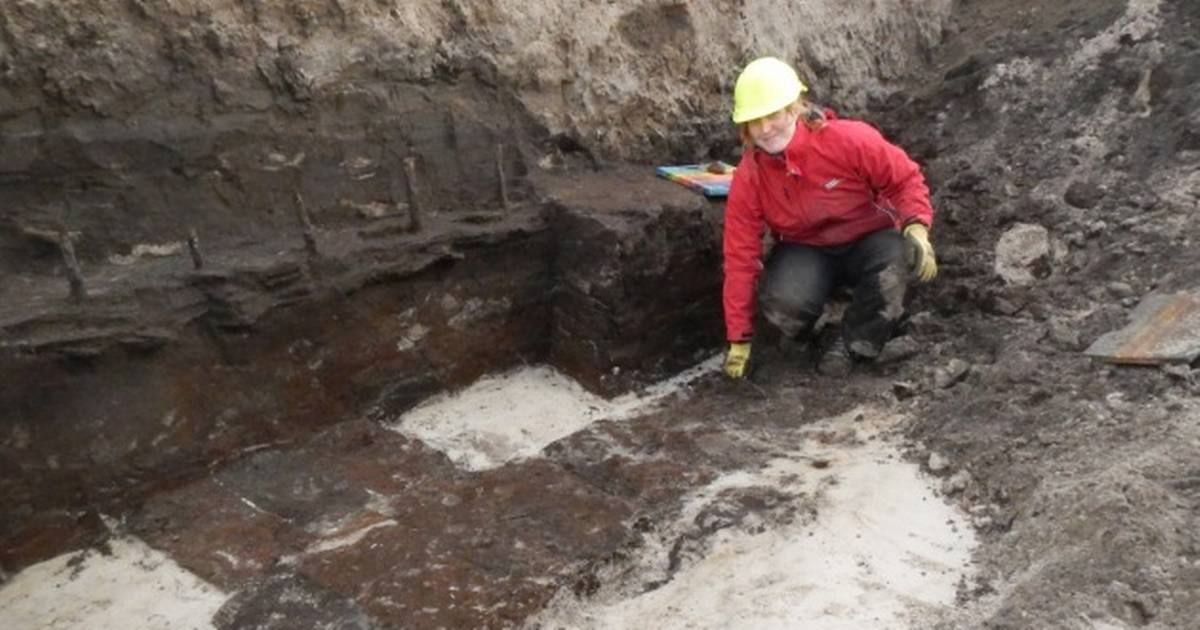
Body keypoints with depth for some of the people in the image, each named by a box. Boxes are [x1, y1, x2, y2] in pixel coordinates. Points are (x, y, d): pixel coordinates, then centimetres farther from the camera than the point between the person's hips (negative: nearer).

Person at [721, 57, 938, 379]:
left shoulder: (849, 140, -23)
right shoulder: (748, 179, -16)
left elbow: (905, 178, -9)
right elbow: (740, 258, -12)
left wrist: (916, 228, -30)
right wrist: (739, 340, -10)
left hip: (868, 242, 0)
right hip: (806, 251, 0)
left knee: (894, 255, -35)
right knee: (783, 299, -33)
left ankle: (854, 346, -11)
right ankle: (803, 339, 6)